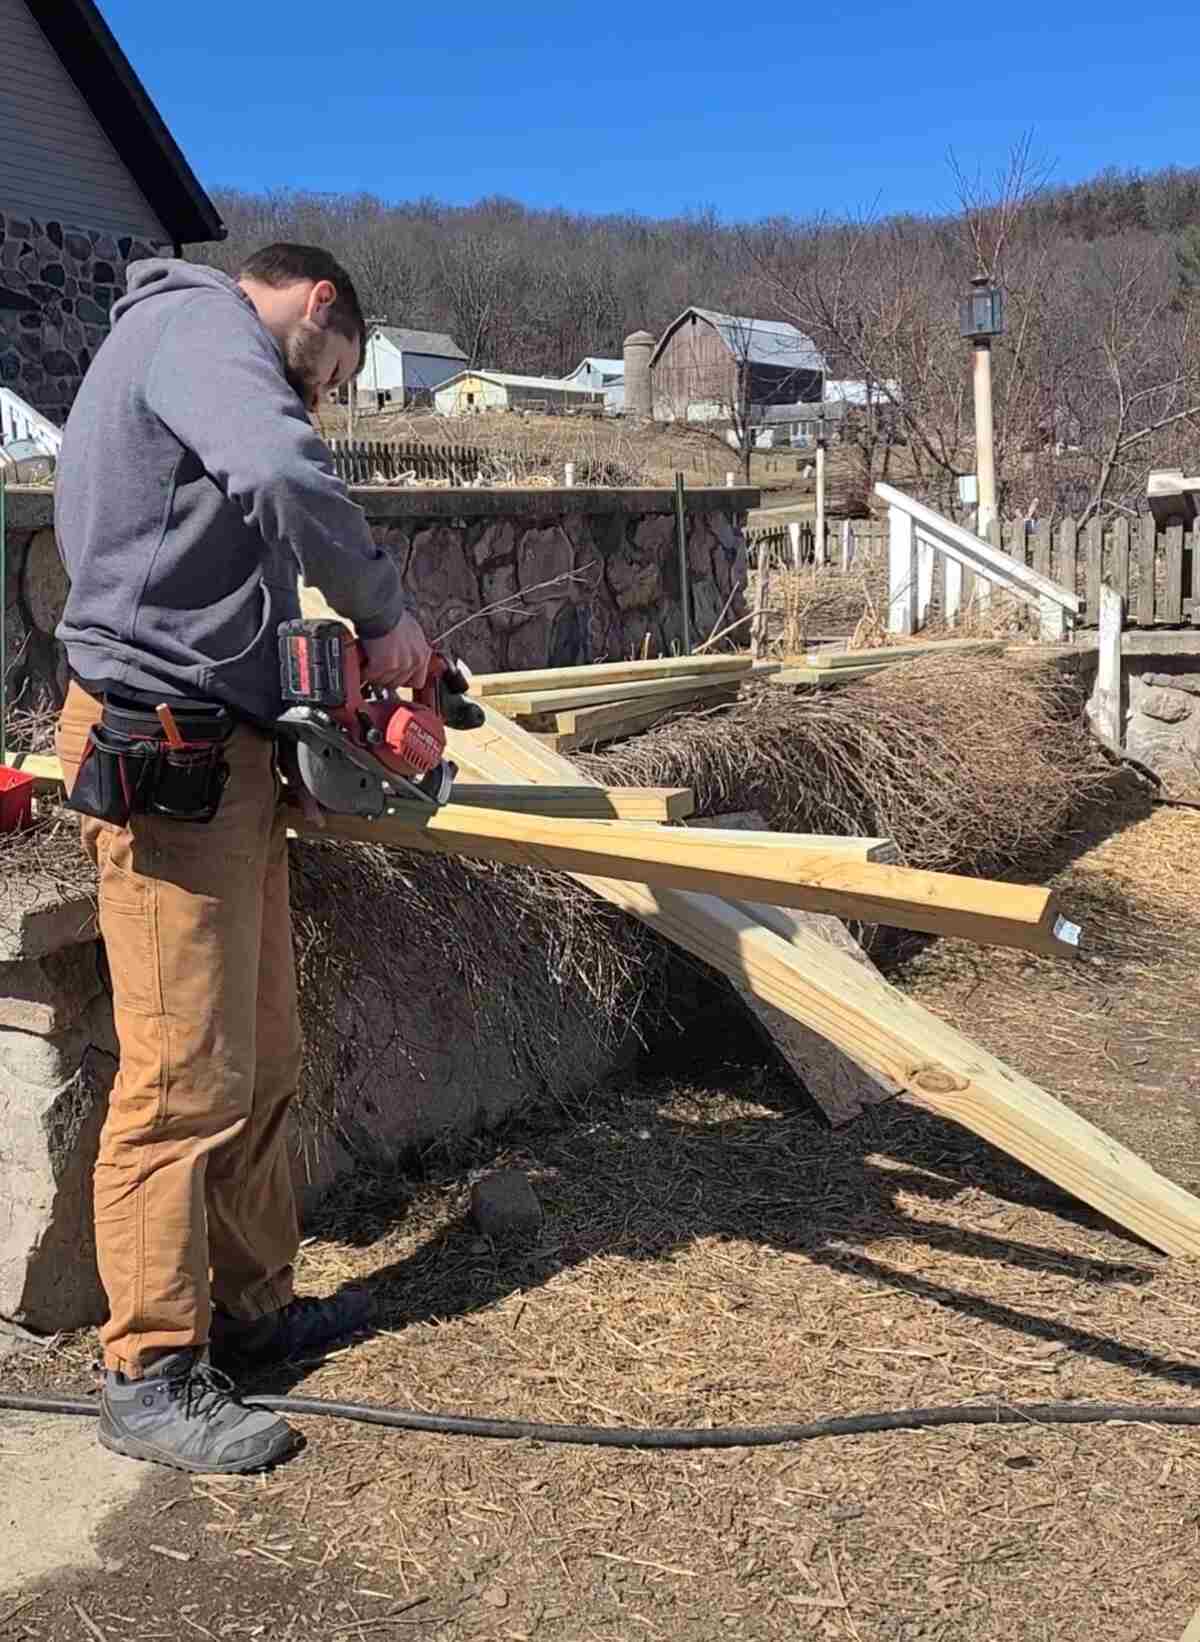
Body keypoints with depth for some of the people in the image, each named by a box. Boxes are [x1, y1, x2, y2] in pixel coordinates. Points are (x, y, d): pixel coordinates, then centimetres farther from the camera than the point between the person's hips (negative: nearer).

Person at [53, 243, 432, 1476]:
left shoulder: (178, 340, 26)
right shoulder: (203, 322, -6)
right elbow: (283, 476, -28)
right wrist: (385, 608, -14)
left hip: (217, 747, 10)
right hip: (167, 750, -10)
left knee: (260, 1063, 14)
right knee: (186, 1082, -5)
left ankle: (252, 1304, 26)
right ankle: (150, 1376, 6)